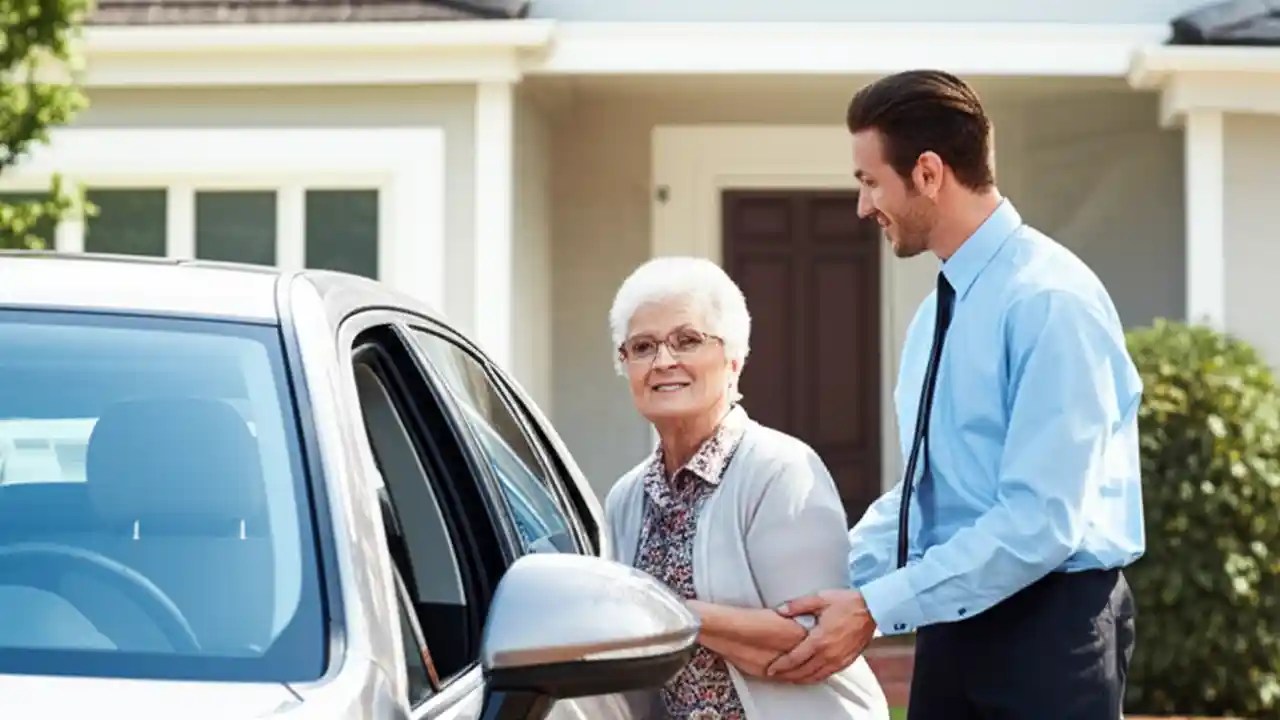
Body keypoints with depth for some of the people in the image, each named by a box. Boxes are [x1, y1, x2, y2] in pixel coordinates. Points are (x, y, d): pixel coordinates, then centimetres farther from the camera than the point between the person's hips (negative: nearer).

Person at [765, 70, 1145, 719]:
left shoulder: (1049, 300, -16)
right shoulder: (938, 312, 11)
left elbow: (1040, 521, -22)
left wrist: (876, 607, -21)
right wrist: (828, 585, 4)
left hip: (1048, 634, -8)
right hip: (953, 624, 8)